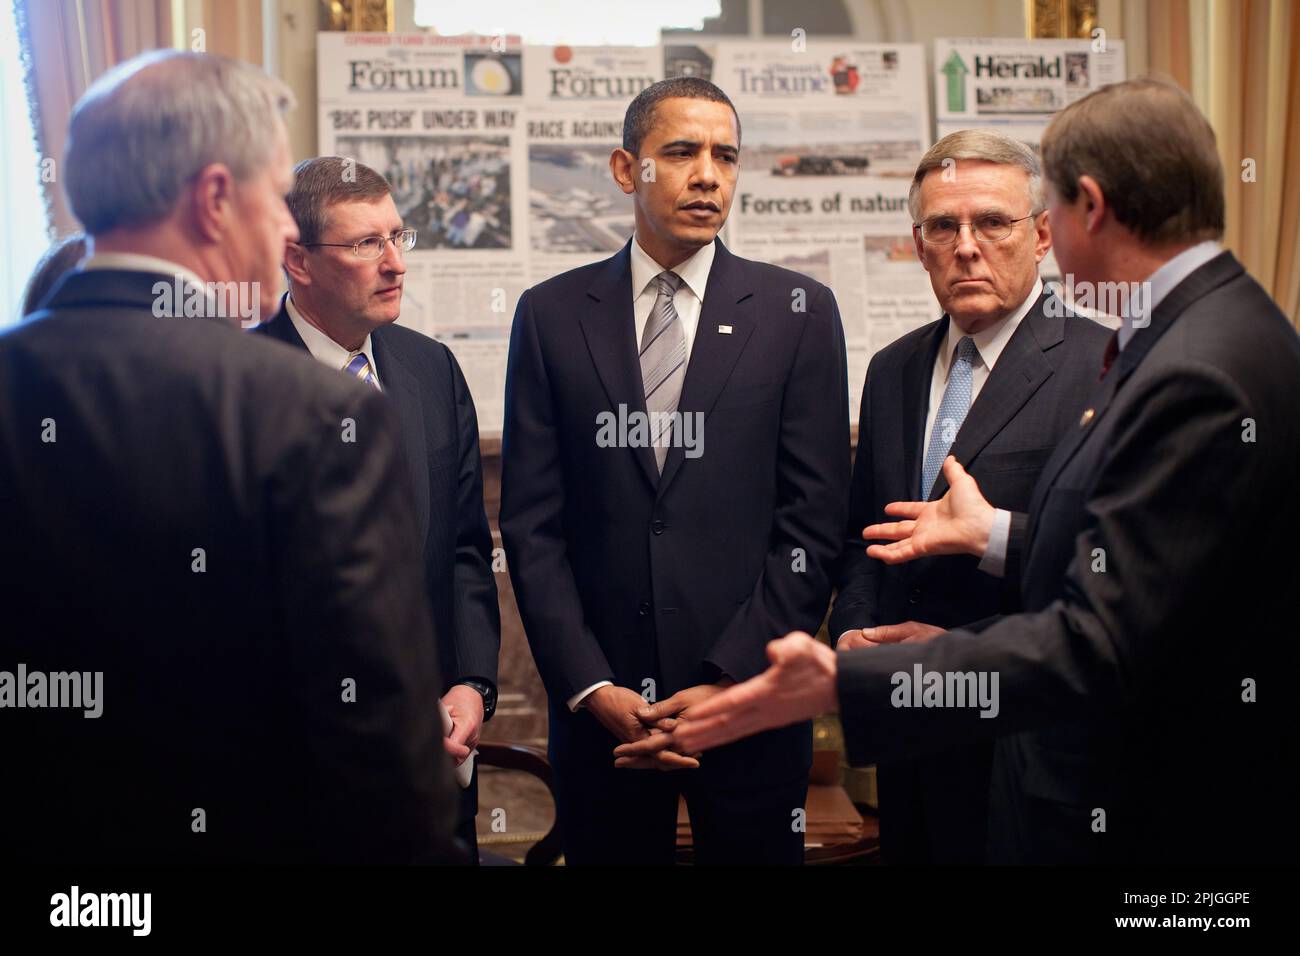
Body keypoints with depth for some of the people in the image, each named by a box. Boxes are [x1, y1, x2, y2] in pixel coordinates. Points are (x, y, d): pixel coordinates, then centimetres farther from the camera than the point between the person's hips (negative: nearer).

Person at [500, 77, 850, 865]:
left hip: (750, 702, 0)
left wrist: (730, 679, -9)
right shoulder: (552, 315, 3)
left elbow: (814, 524, -2)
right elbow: (532, 524, 1)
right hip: (599, 708, 1)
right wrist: (590, 686, -7)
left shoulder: (797, 312, 1)